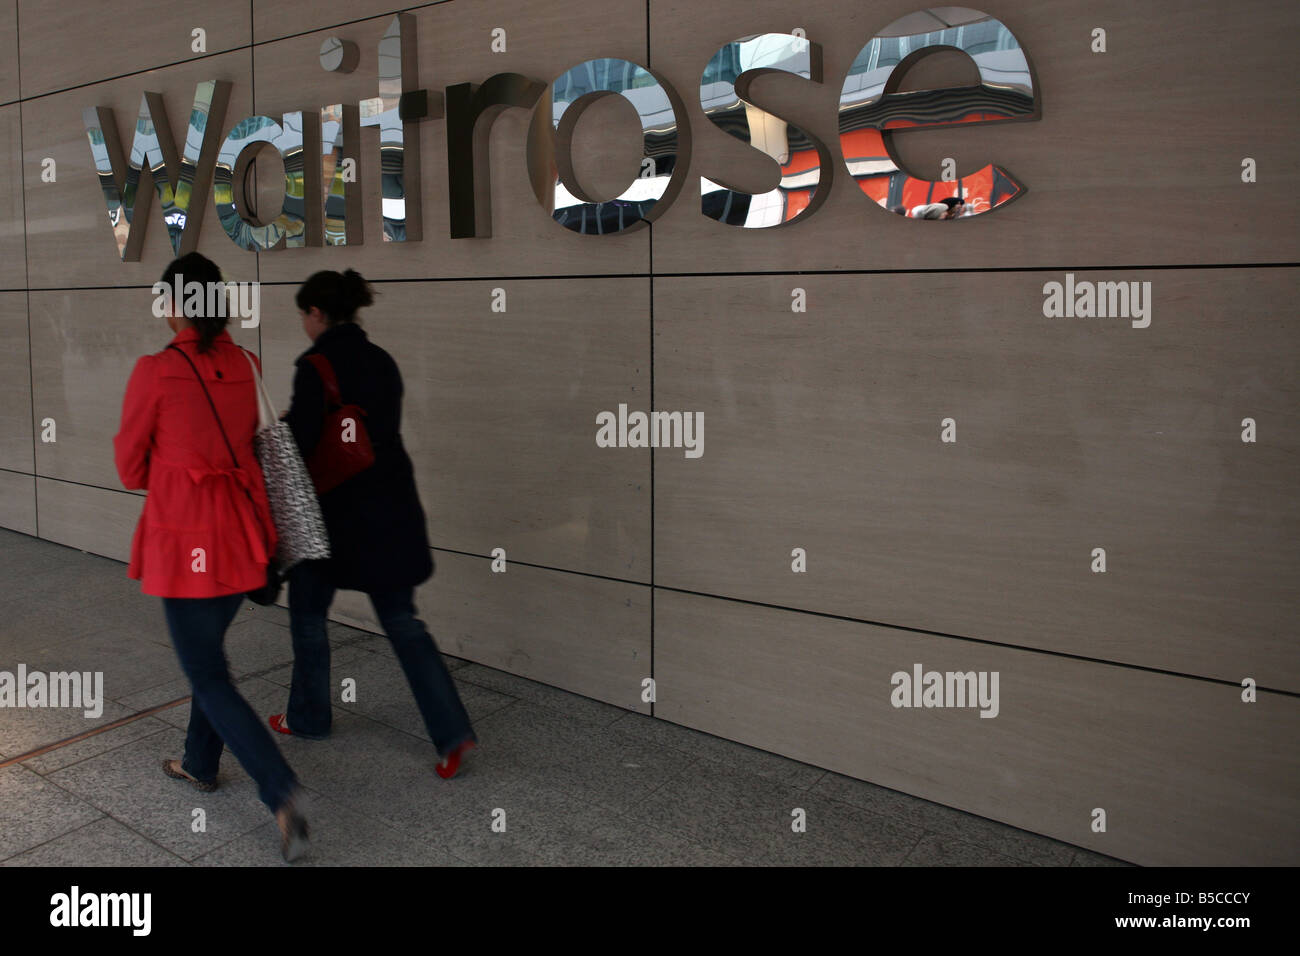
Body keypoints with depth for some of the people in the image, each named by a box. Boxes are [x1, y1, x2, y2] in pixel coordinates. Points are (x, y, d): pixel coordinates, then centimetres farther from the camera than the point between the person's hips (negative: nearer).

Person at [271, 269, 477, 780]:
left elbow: (301, 444, -18)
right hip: (391, 508, 7)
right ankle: (452, 732, 2)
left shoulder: (316, 365, -15)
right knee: (401, 620, 10)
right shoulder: (382, 361, 8)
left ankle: (308, 716, 34)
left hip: (336, 510, -6)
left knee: (308, 614, 17)